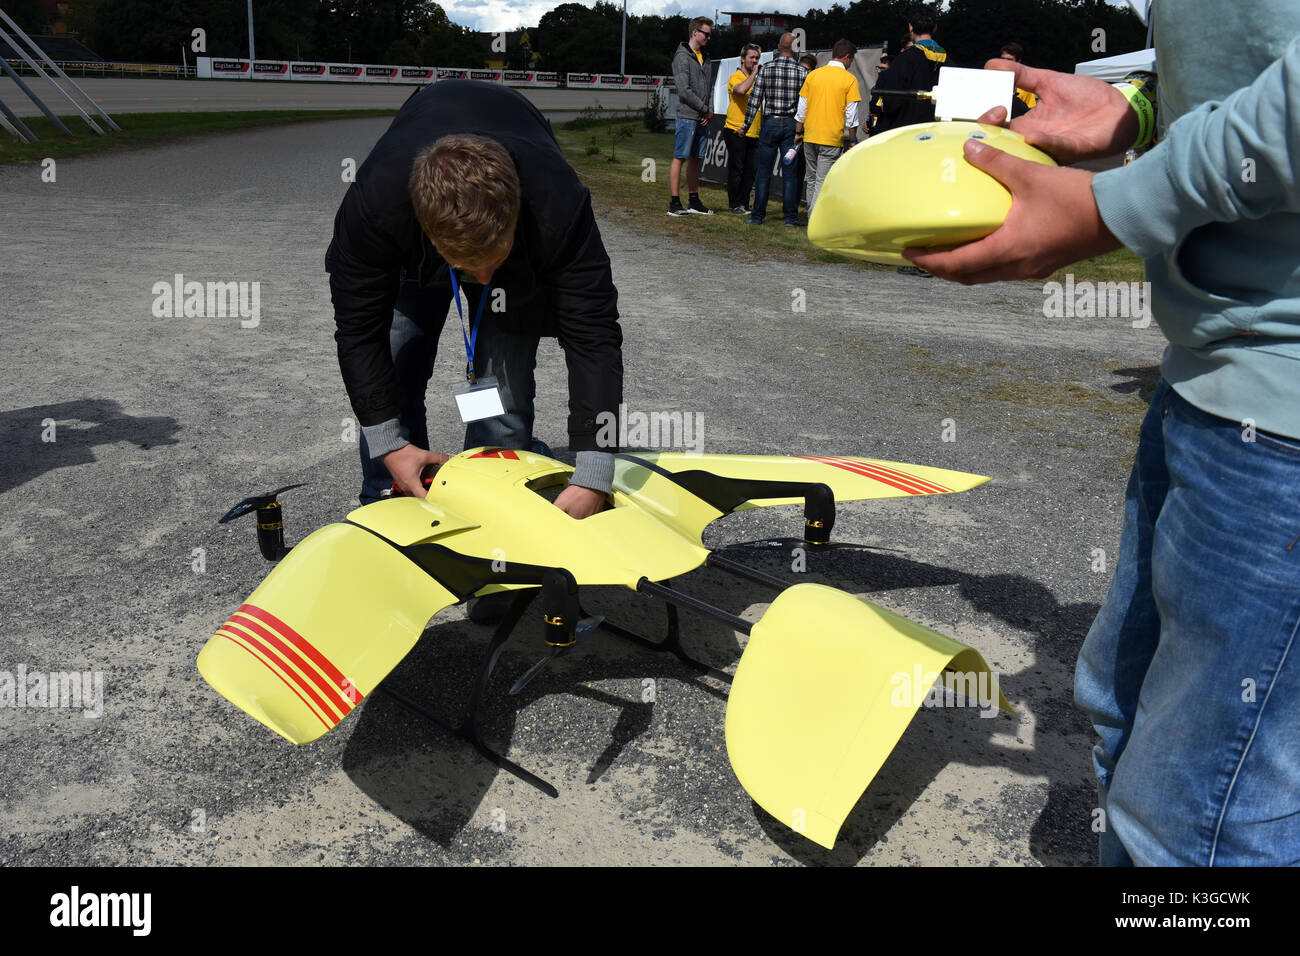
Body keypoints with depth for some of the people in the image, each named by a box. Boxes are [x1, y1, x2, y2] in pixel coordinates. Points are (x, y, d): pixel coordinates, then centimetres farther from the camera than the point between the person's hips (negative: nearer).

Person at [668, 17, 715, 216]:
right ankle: (674, 203, -6)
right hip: (687, 116, -8)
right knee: (679, 158, -7)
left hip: (702, 118, 8)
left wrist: (710, 110, 4)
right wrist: (705, 109, -9)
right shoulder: (682, 57, -7)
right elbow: (684, 91, -15)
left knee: (695, 159, 11)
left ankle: (694, 201, 16)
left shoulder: (704, 58, 19)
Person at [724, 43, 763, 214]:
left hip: (754, 133, 6)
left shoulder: (758, 78, 17)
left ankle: (744, 203, 14)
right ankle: (735, 205, 5)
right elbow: (741, 90, -28)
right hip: (736, 131, -6)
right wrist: (754, 73, -16)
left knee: (752, 169, 5)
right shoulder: (735, 77, -4)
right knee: (736, 169, -2)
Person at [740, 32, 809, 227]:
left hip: (770, 123, 0)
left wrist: (745, 125, 6)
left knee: (764, 171, 3)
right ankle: (791, 216, 4)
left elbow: (755, 99, -2)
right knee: (790, 172, 4)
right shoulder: (803, 72, -2)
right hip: (792, 124, 0)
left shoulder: (766, 69, -2)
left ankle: (757, 216, 3)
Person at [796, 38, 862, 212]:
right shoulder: (849, 79, -4)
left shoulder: (813, 75, 7)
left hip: (810, 136, 4)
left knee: (812, 180, 14)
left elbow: (801, 108, 9)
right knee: (823, 183, -4)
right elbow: (851, 116, -6)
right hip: (832, 138, -4)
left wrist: (798, 132, 18)